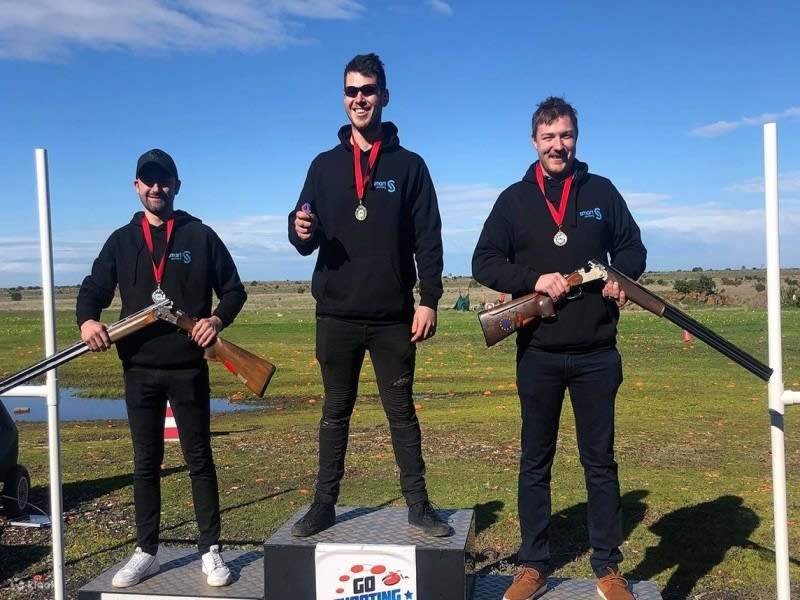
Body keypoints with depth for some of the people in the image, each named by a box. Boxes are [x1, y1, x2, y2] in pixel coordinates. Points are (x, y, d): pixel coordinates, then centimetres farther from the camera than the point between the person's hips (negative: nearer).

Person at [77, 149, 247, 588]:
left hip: (189, 368, -2)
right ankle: (146, 552, 21)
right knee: (145, 464, 10)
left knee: (199, 459, 4)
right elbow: (92, 290, 7)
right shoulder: (121, 241, 9)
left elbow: (234, 290, 4)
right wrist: (88, 320, -15)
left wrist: (218, 318, -16)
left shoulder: (200, 236, 3)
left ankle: (210, 551, 14)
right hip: (139, 370, 3)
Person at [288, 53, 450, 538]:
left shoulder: (409, 165, 3)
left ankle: (418, 504, 15)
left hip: (393, 317, -2)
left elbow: (429, 240, -1)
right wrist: (302, 232, -16)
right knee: (335, 413, 11)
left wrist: (429, 300, -9)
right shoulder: (325, 165, 9)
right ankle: (325, 504, 20)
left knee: (402, 412, 6)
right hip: (336, 315, 2)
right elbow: (307, 238, 8)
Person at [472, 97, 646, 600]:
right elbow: (484, 263, 0)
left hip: (597, 352, 0)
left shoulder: (601, 192, 6)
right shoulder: (514, 199, 4)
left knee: (601, 462, 9)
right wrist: (534, 280, -16)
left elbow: (632, 248, 12)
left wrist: (621, 279, -10)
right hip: (538, 354, 0)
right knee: (536, 463, 9)